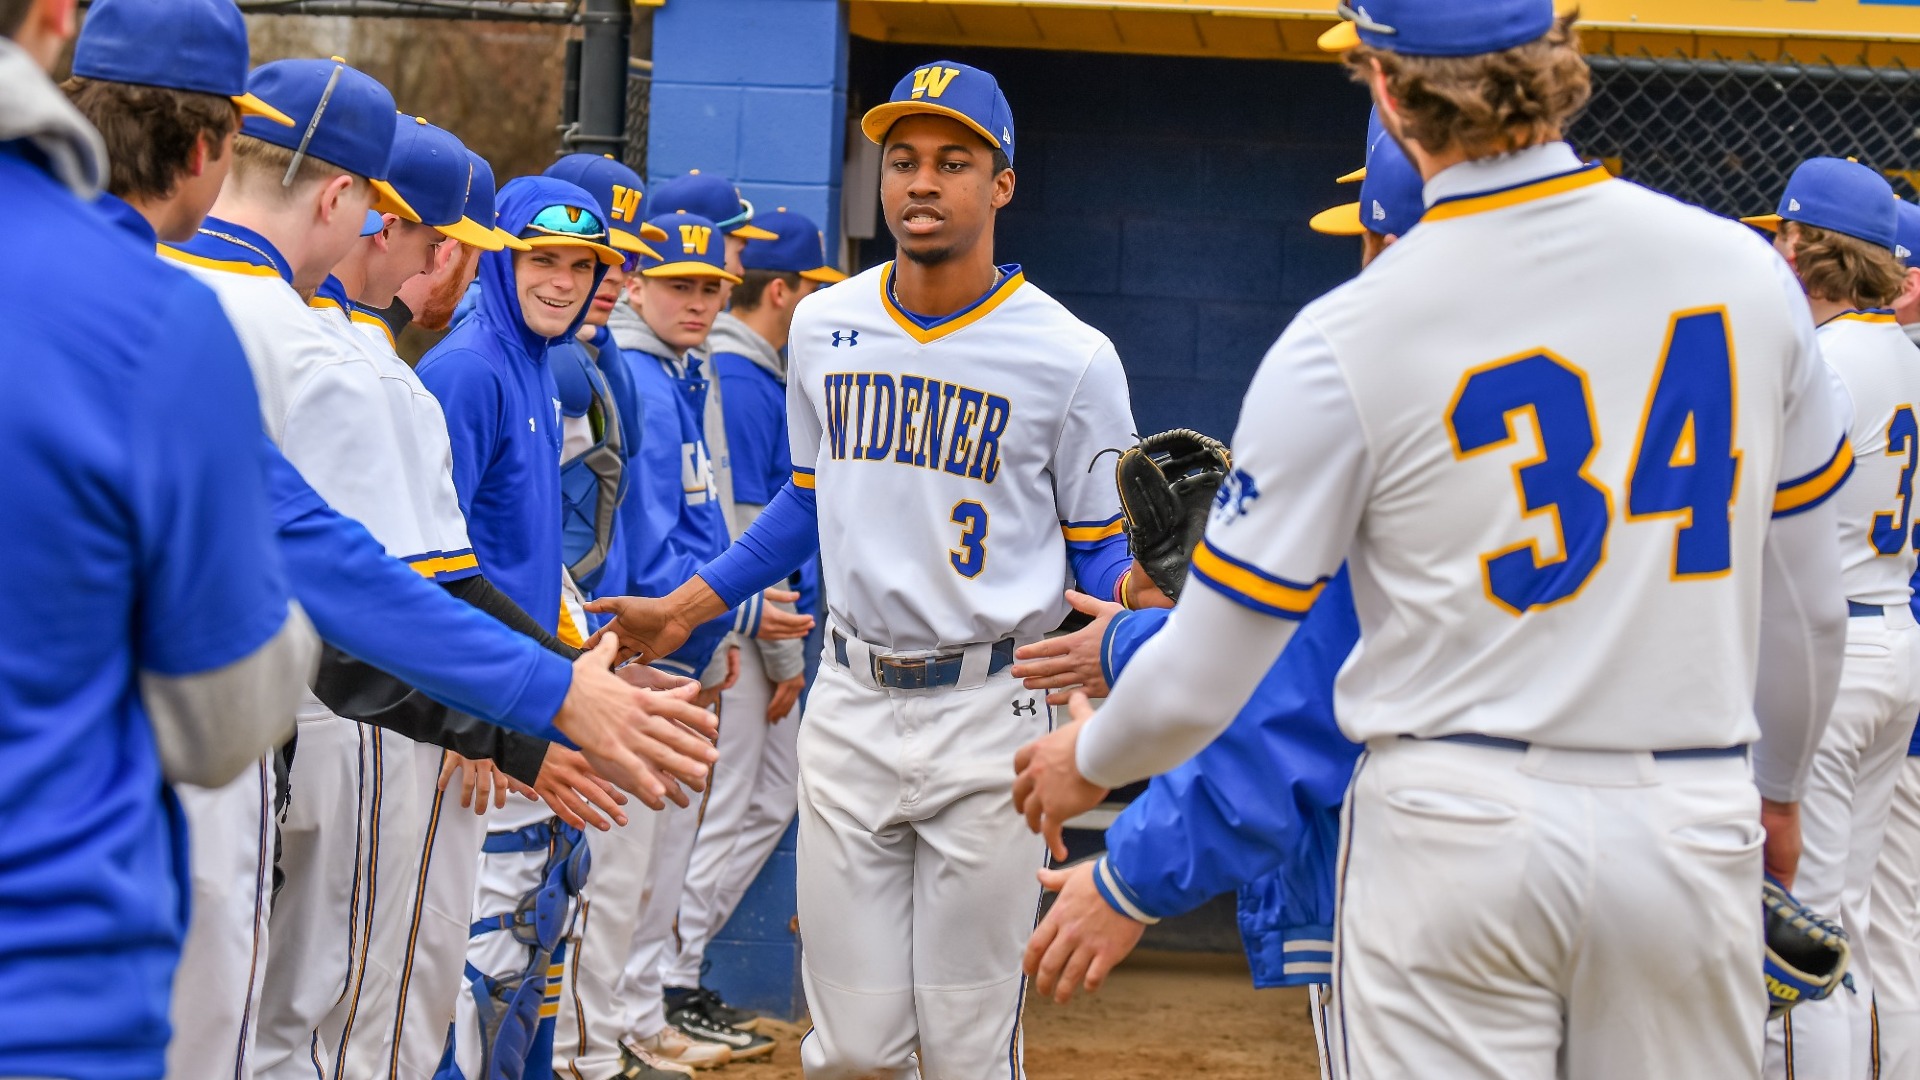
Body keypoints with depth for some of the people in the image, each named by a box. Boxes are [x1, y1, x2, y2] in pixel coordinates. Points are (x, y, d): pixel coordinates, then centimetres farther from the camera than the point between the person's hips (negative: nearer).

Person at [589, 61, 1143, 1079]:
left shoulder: (1069, 356, -8)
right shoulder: (823, 327, 6)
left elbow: (1099, 548, -1)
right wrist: (685, 609, 17)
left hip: (987, 711, -4)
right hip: (849, 700, 4)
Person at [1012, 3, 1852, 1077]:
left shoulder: (1346, 339, -9)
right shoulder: (1747, 270, 1)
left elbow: (1204, 678, -4)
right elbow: (1809, 602, 11)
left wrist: (1090, 760, 17)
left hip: (1457, 827, -2)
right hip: (1697, 828, 3)